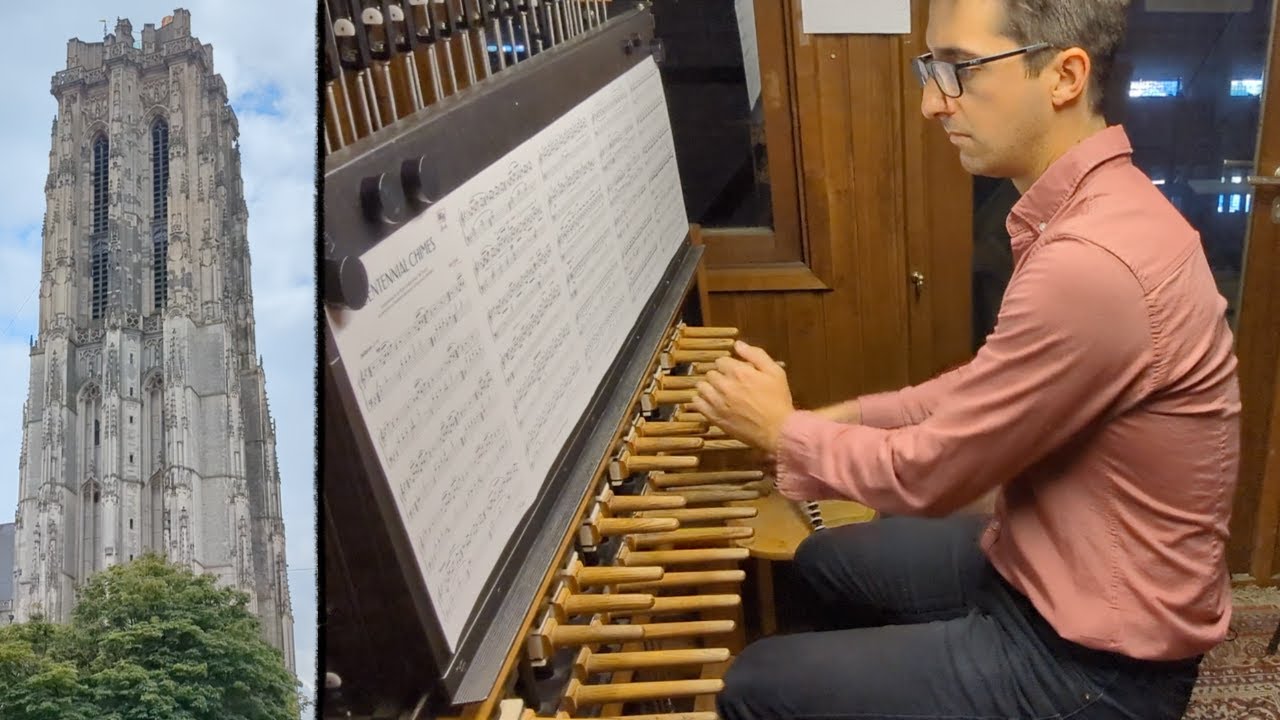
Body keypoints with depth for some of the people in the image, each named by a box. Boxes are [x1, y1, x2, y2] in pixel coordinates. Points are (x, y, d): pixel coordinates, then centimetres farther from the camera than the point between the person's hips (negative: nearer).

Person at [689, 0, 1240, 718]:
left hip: (1091, 660, -9)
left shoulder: (1091, 263, -33)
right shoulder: (1096, 207, 1)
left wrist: (782, 429, -6)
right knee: (823, 563, 24)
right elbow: (986, 390, 10)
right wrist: (832, 420, 4)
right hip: (1055, 565, 9)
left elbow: (928, 474, -23)